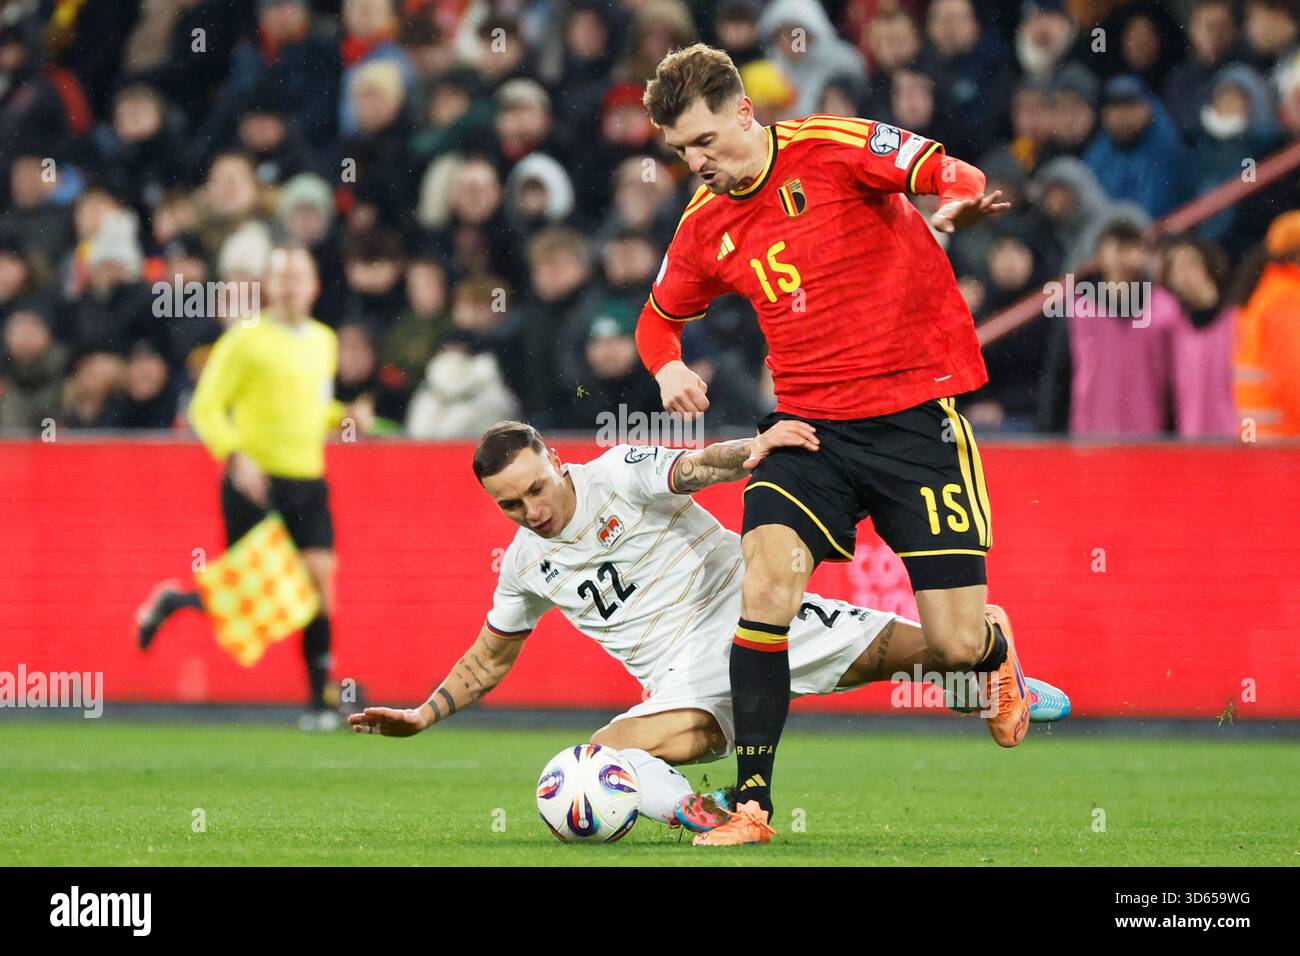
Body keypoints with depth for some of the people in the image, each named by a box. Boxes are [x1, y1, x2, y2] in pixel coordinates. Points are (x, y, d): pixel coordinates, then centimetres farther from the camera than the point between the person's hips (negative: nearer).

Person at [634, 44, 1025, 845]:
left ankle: (997, 649, 38)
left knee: (957, 645, -4)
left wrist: (959, 203, -37)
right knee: (768, 574, -24)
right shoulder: (705, 228, 7)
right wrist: (669, 367, 0)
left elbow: (951, 173, -13)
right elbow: (660, 319, 23)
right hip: (810, 421, 4)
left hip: (916, 413, -4)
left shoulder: (834, 149, -8)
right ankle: (752, 801, -18)